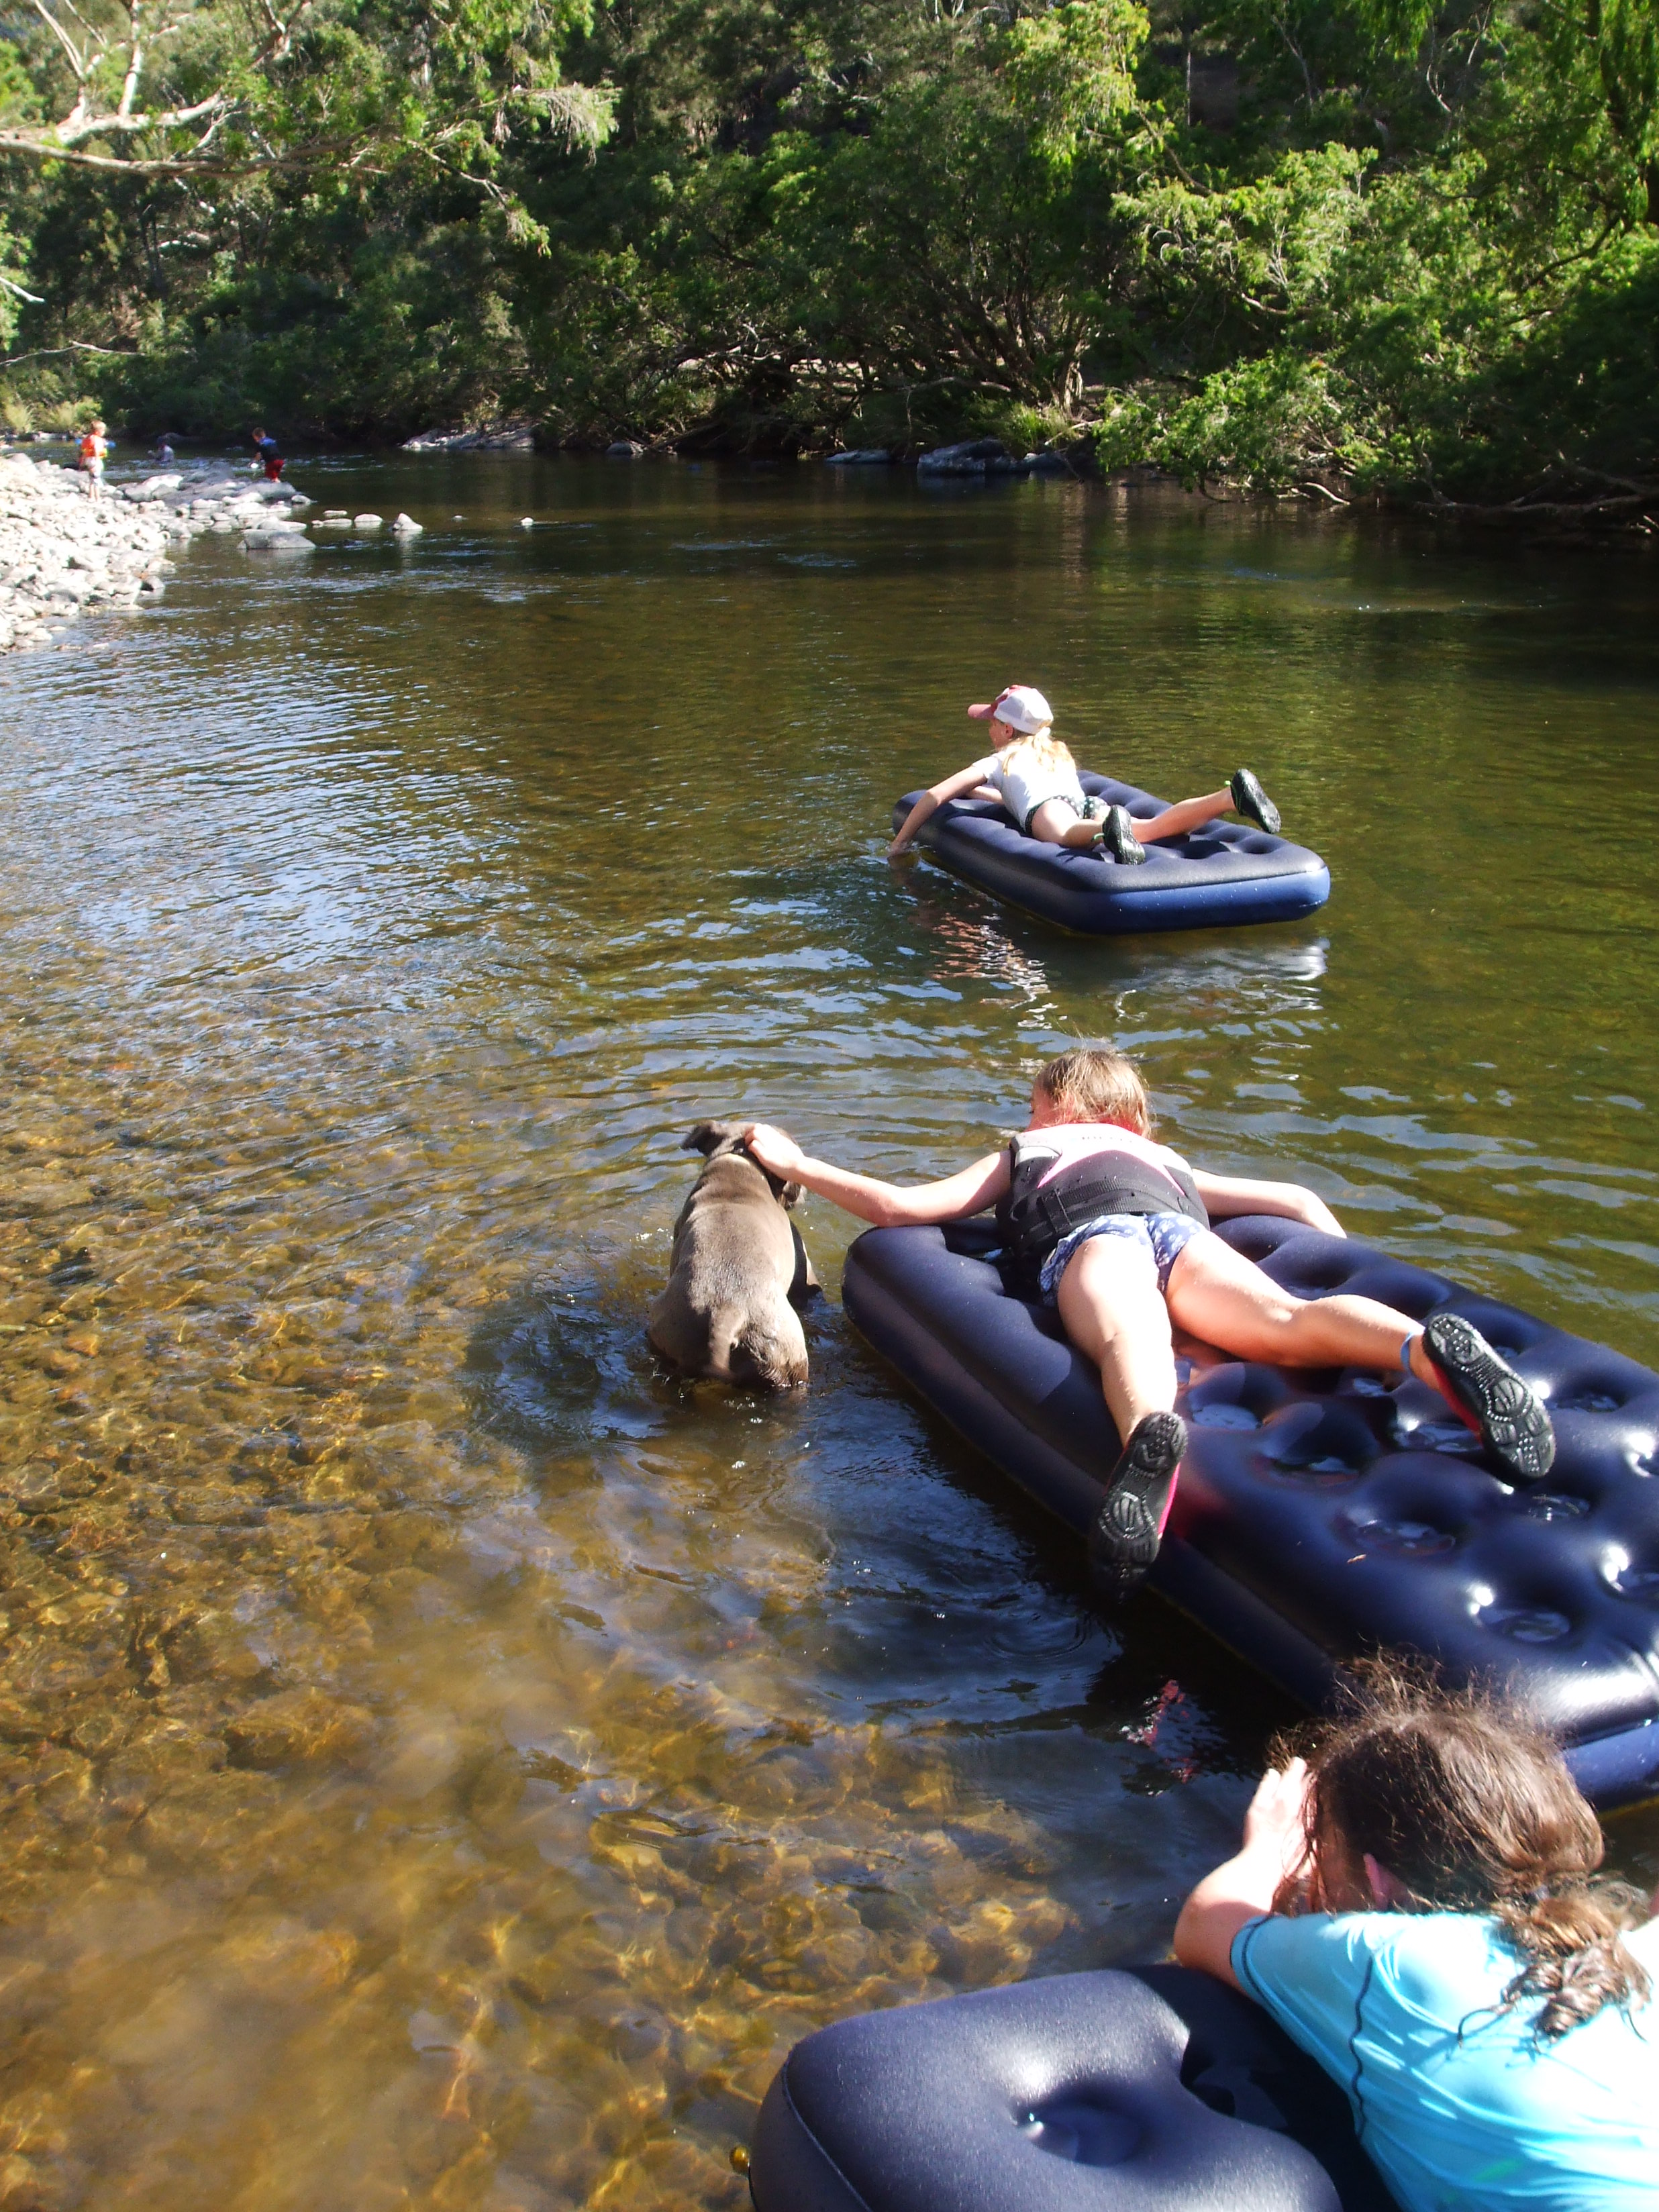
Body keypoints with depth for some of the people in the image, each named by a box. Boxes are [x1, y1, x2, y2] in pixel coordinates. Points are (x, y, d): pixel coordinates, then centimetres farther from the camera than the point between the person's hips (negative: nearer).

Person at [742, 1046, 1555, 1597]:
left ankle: (1152, 1433, -68)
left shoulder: (1023, 1151, 38)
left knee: (1127, 1339, -33)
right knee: (1290, 1323, -24)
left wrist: (797, 1164, 45)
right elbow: (1297, 1200, 37)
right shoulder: (1166, 1158, 45)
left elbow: (897, 1205, 31)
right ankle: (1429, 1346, -54)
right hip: (1179, 1229, 2)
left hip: (1091, 1236, -2)